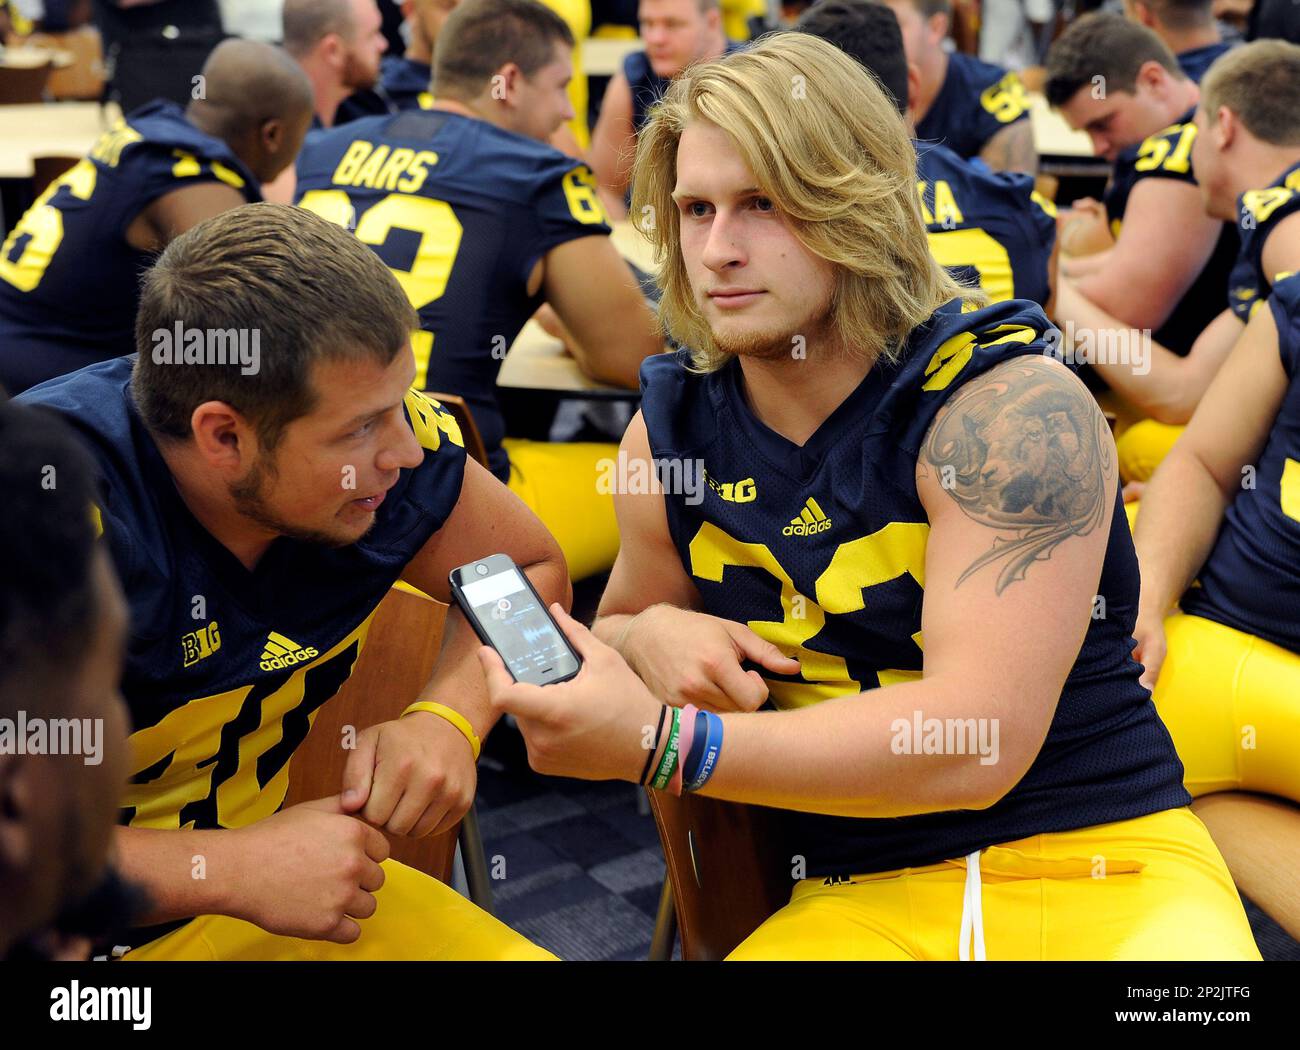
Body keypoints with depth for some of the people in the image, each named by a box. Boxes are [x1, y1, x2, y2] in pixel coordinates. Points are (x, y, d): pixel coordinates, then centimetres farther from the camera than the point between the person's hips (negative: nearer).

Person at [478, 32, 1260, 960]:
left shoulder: (1013, 406, -11)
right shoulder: (671, 425, 4)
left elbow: (976, 740, -20)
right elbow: (622, 622, 21)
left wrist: (664, 744, -26)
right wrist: (645, 638, -4)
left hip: (1099, 859, -4)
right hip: (856, 900, 4)